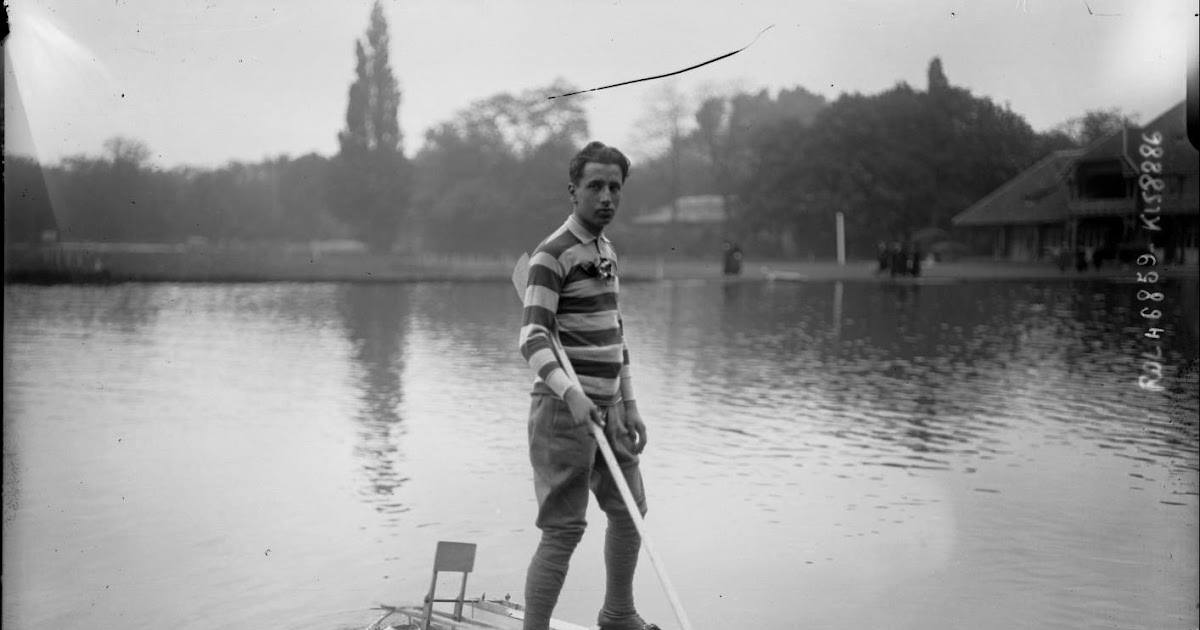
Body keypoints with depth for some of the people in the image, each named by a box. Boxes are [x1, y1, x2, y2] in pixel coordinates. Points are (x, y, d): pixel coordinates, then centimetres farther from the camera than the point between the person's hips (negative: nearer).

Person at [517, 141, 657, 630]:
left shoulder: (606, 250, 14)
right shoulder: (552, 255, -13)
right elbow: (532, 337, -23)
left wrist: (629, 405, 18)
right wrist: (570, 391, -38)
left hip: (607, 406, 9)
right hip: (564, 408, -9)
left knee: (629, 511, 19)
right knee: (563, 530, -9)